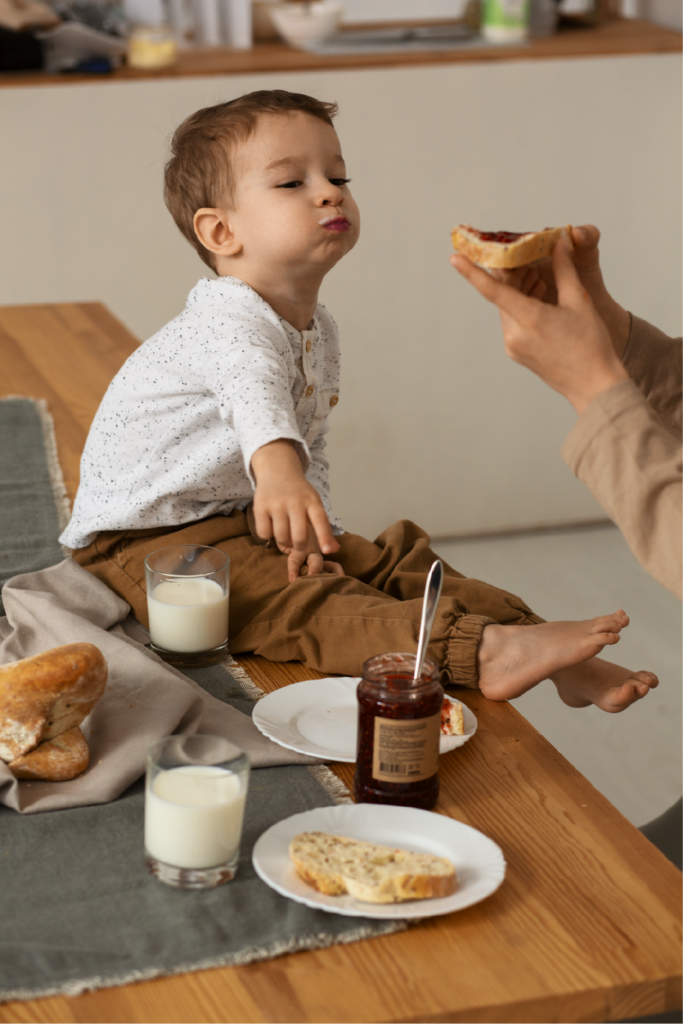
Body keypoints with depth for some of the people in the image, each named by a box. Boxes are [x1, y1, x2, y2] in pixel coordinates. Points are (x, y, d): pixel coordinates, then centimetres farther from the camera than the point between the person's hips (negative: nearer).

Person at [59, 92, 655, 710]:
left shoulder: (320, 334, 7)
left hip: (248, 521, 9)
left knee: (389, 560, -2)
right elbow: (255, 392, -48)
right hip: (148, 538, -9)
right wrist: (278, 471, -69)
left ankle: (559, 659, -5)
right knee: (295, 603, -29)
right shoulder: (230, 323, -25)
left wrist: (315, 530, -1)